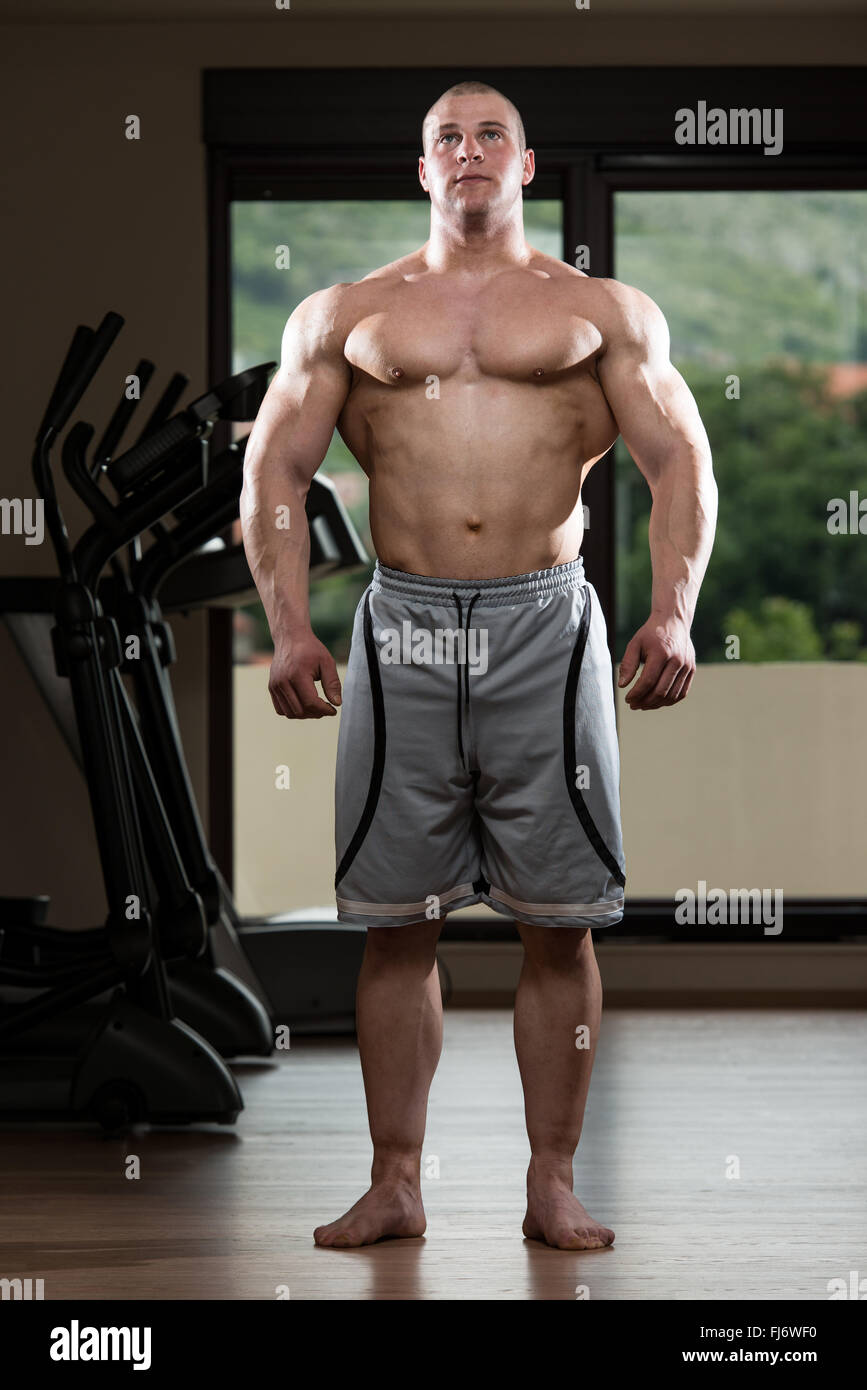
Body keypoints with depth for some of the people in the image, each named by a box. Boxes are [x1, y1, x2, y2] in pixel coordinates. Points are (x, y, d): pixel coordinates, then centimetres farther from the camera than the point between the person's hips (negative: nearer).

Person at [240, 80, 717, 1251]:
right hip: (402, 629, 1)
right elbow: (275, 470, 10)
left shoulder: (603, 312, 11)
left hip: (548, 628, -1)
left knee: (560, 923, 0)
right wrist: (289, 627, -2)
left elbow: (682, 465, 6)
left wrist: (674, 615, -8)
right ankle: (395, 1185, 9)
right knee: (397, 922, 2)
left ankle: (553, 1188, 8)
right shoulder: (344, 316, 14)